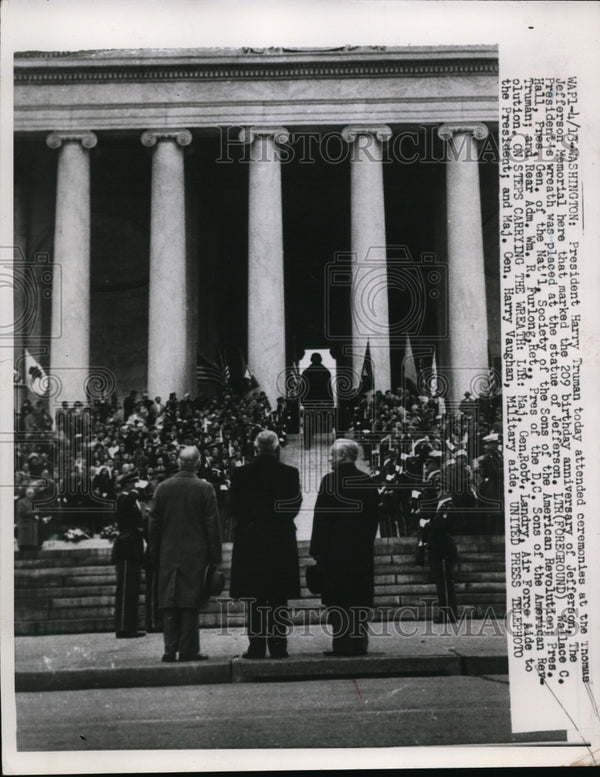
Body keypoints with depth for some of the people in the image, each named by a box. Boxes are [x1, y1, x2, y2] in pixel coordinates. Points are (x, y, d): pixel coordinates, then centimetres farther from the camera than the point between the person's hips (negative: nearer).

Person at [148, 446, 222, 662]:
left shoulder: (163, 487, 2)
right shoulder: (205, 489, -6)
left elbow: (154, 523, 5)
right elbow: (212, 525, -4)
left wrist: (154, 555, 13)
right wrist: (215, 557, 1)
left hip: (168, 555, 2)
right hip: (196, 554, -2)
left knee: (169, 604, 7)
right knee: (190, 604, 1)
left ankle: (170, 650, 6)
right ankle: (188, 650, 2)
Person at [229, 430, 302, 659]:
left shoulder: (240, 474, -4)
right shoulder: (290, 473, -4)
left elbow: (235, 508, -1)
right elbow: (294, 507, -1)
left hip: (250, 543, 0)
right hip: (282, 542, 0)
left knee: (255, 599, 6)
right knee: (279, 599, 6)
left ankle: (256, 646, 4)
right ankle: (278, 646, 5)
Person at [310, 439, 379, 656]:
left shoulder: (329, 480, -10)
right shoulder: (368, 482, 5)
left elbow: (321, 518, -9)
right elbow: (373, 519, 9)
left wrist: (316, 550, -4)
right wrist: (366, 543, 16)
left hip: (335, 550, -5)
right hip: (362, 549, 5)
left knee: (337, 599, 0)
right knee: (360, 598, 9)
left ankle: (342, 643, -1)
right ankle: (359, 642, 11)